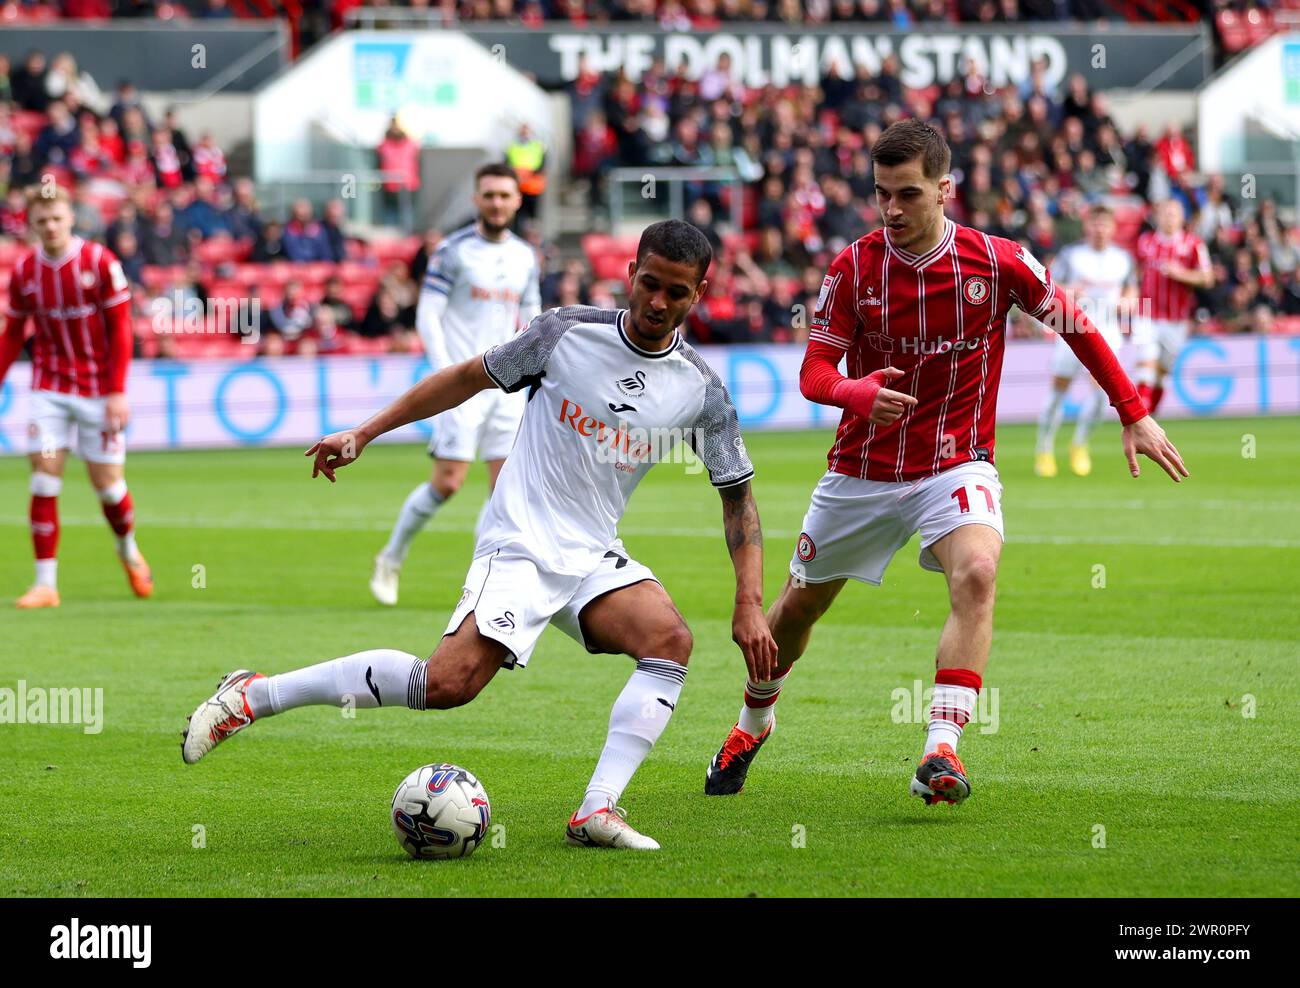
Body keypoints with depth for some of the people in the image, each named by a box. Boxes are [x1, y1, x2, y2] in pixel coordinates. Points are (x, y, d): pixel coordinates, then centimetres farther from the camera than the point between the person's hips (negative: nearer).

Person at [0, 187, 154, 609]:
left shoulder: (100, 262, -9)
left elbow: (120, 329, -8)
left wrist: (118, 391, -13)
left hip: (97, 389, -2)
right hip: (48, 388, 2)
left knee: (107, 483, 1)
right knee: (44, 482, -8)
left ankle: (129, 550, 32)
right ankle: (45, 583, -4)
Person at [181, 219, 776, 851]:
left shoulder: (702, 392, 0)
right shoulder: (567, 332, -5)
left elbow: (737, 497, 9)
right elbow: (471, 378, 7)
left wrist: (749, 603, 0)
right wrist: (365, 433, 8)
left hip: (594, 557, 4)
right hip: (520, 543, -4)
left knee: (670, 640, -26)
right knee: (449, 683, -23)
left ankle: (596, 813, -26)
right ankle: (253, 696, -11)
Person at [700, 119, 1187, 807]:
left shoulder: (997, 262, -11)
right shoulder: (854, 266, -10)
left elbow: (1074, 324, 4)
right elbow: (813, 373, -11)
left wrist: (1135, 415, 4)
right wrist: (860, 392, -35)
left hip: (956, 464, -2)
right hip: (862, 471, 2)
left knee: (976, 575, -31)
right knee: (800, 605, 14)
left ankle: (940, 751, -34)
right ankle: (753, 722, 45)